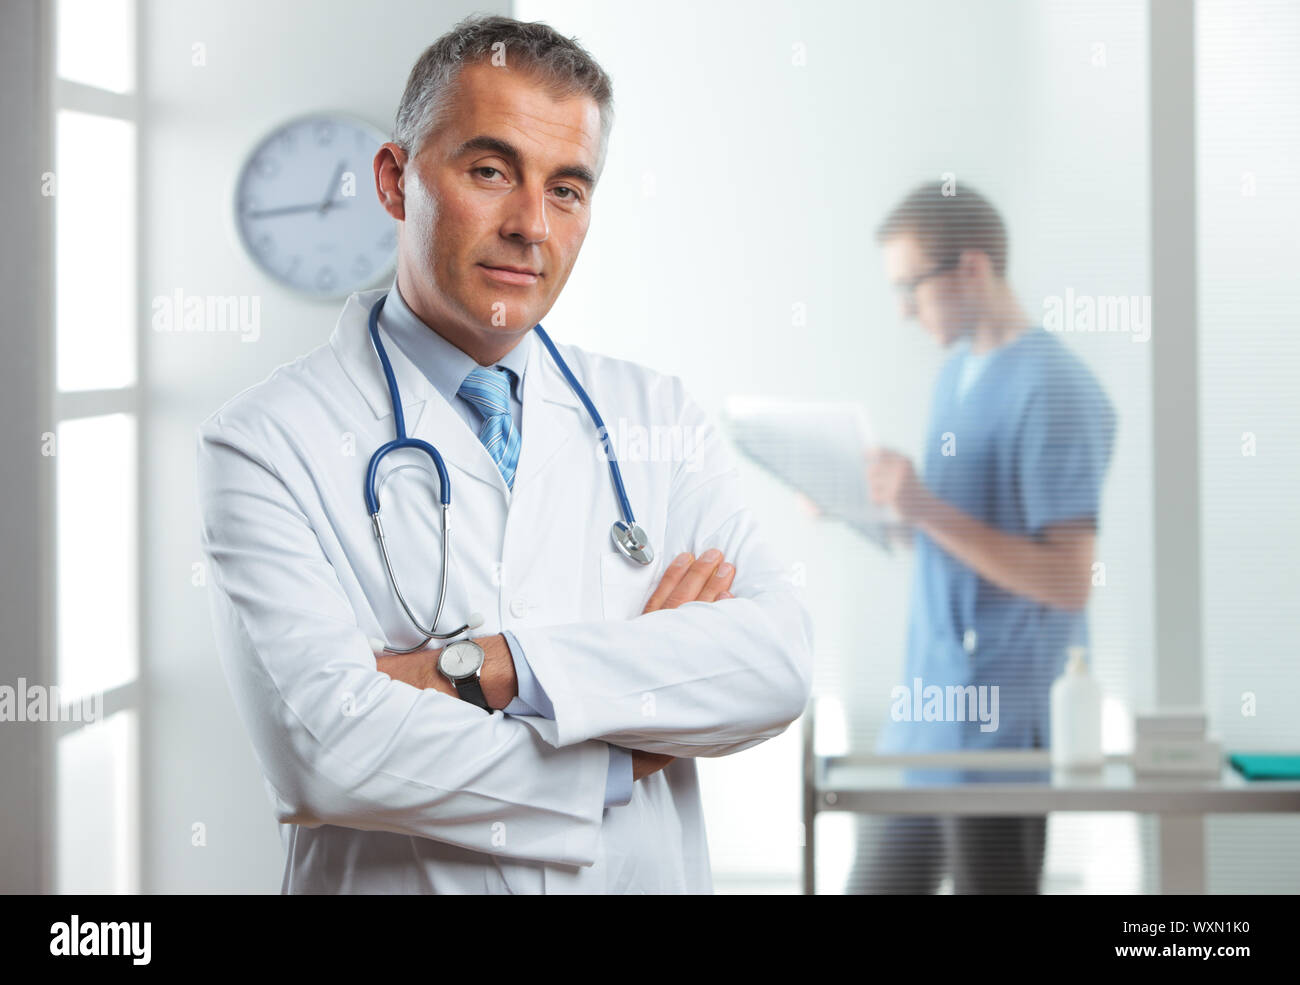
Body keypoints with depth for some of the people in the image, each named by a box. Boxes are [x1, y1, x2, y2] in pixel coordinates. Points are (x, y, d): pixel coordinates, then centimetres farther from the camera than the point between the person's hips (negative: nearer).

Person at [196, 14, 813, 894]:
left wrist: (485, 669, -22)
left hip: (652, 877, 3)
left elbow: (779, 661, -14)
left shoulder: (662, 420, 1)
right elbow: (326, 755, -23)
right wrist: (619, 763, -15)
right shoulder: (269, 442, -11)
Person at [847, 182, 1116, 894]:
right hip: (927, 702, 9)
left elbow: (1068, 581, -21)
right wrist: (877, 507, 3)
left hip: (1003, 726, -9)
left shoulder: (1052, 390, -16)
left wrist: (928, 509, -25)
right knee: (878, 884, 14)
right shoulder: (958, 373, 12)